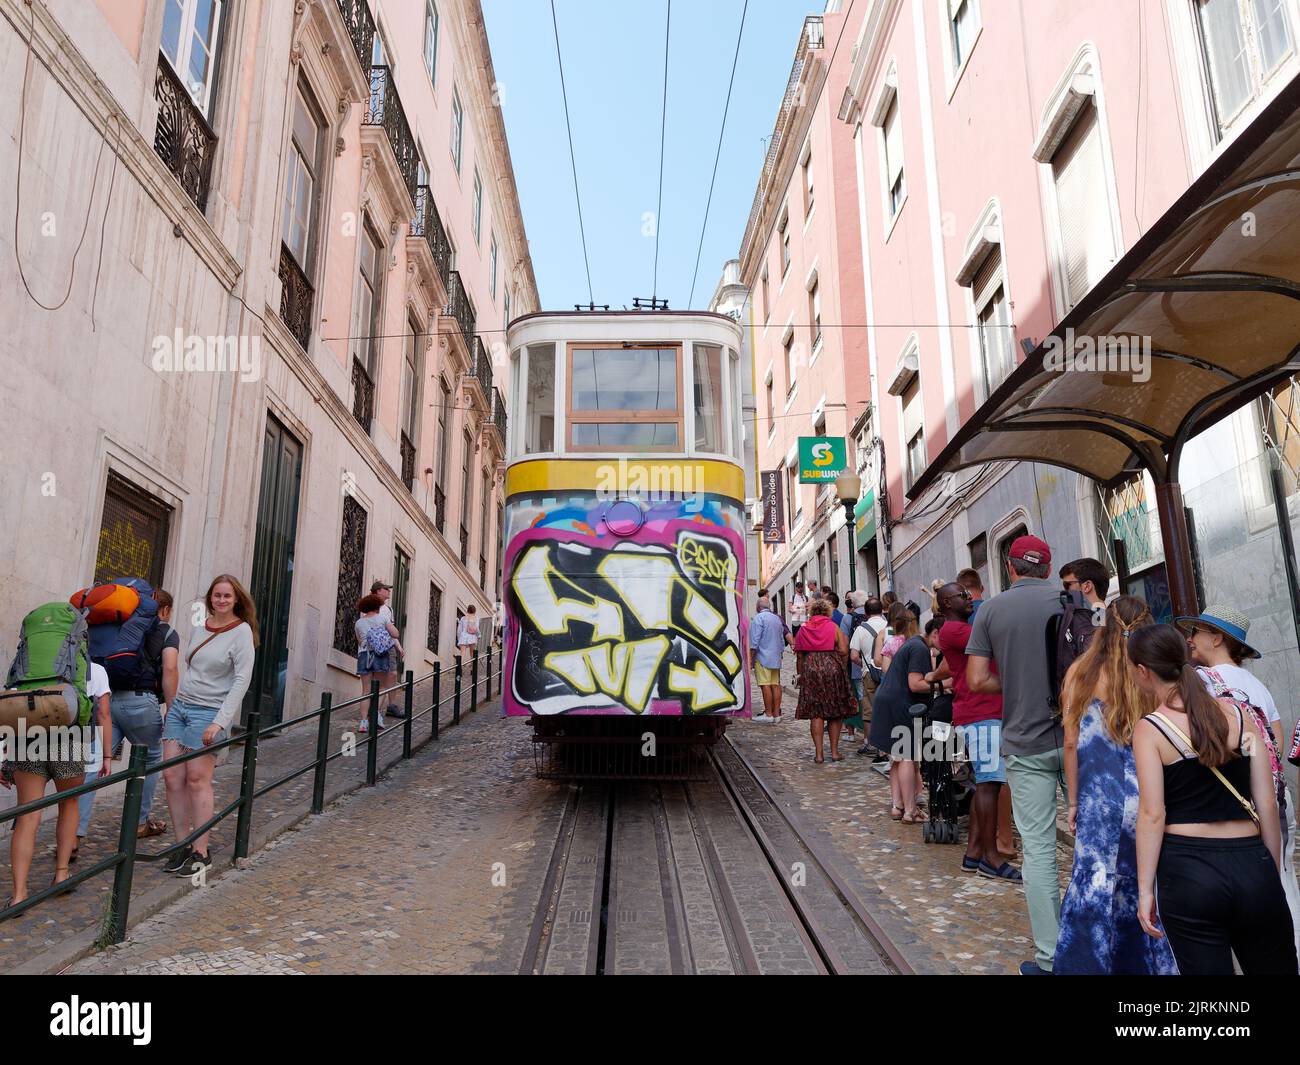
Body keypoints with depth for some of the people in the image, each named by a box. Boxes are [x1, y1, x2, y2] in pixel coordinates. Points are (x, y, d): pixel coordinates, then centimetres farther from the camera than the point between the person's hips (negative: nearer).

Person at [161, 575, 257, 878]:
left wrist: (220, 722, -18)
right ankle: (183, 845, 12)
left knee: (197, 780, -6)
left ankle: (201, 853, 2)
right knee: (172, 777, 2)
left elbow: (242, 680, -12)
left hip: (208, 712, -6)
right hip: (180, 706, 6)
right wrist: (173, 704, 16)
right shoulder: (200, 627, 10)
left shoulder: (241, 632, -8)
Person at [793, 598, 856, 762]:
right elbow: (843, 651, -5)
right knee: (835, 712, 10)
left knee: (816, 713, 4)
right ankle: (834, 751, 13)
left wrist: (800, 674, 14)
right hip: (833, 669, -1)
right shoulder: (833, 627, 2)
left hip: (810, 670, 1)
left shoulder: (804, 629, 7)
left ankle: (819, 753, 3)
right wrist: (841, 668, 10)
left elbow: (799, 655, 5)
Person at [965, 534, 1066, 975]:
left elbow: (977, 680, -5)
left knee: (1039, 848, 5)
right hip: (1076, 736, 1)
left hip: (1025, 743, -1)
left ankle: (1048, 957, 11)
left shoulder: (991, 610, -2)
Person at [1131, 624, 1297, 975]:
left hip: (1188, 868, -3)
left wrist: (1145, 889, -4)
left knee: (1207, 968, 7)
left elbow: (1152, 815, -10)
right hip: (1252, 866, 4)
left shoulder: (1149, 730, -6)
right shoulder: (1239, 715, 4)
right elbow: (1268, 804, 5)